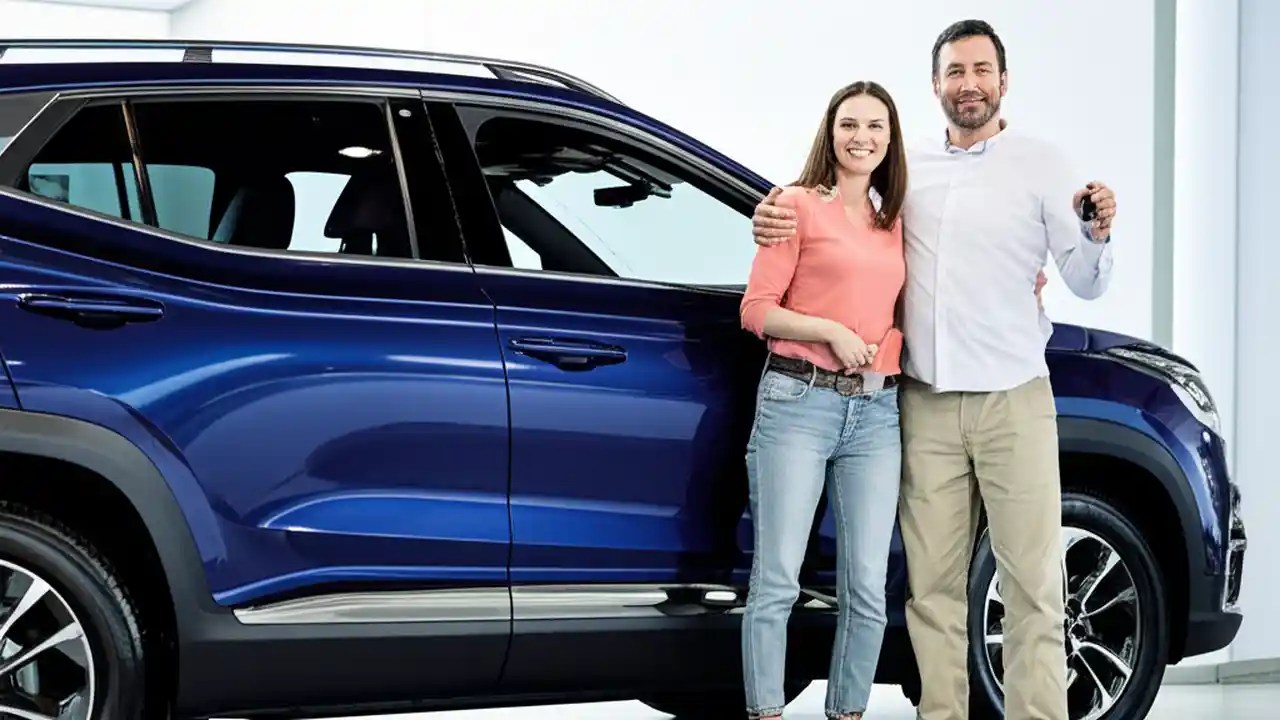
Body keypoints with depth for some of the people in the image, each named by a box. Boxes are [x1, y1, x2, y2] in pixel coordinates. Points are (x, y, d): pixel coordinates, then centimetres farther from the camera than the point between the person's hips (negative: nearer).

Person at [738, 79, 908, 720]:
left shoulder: (895, 224, 16)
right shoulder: (798, 205, 2)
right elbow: (756, 309, -2)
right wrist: (831, 332, -15)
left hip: (876, 414, 5)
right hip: (799, 402, -5)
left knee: (867, 588, 3)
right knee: (777, 579, -5)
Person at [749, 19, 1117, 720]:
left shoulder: (1040, 164, 3)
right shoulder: (907, 168, 11)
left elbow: (1086, 283, 0)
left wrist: (1095, 233, -22)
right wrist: (772, 217, -3)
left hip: (1013, 401, -2)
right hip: (926, 405, 3)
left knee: (1031, 582, -6)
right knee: (933, 583, 3)